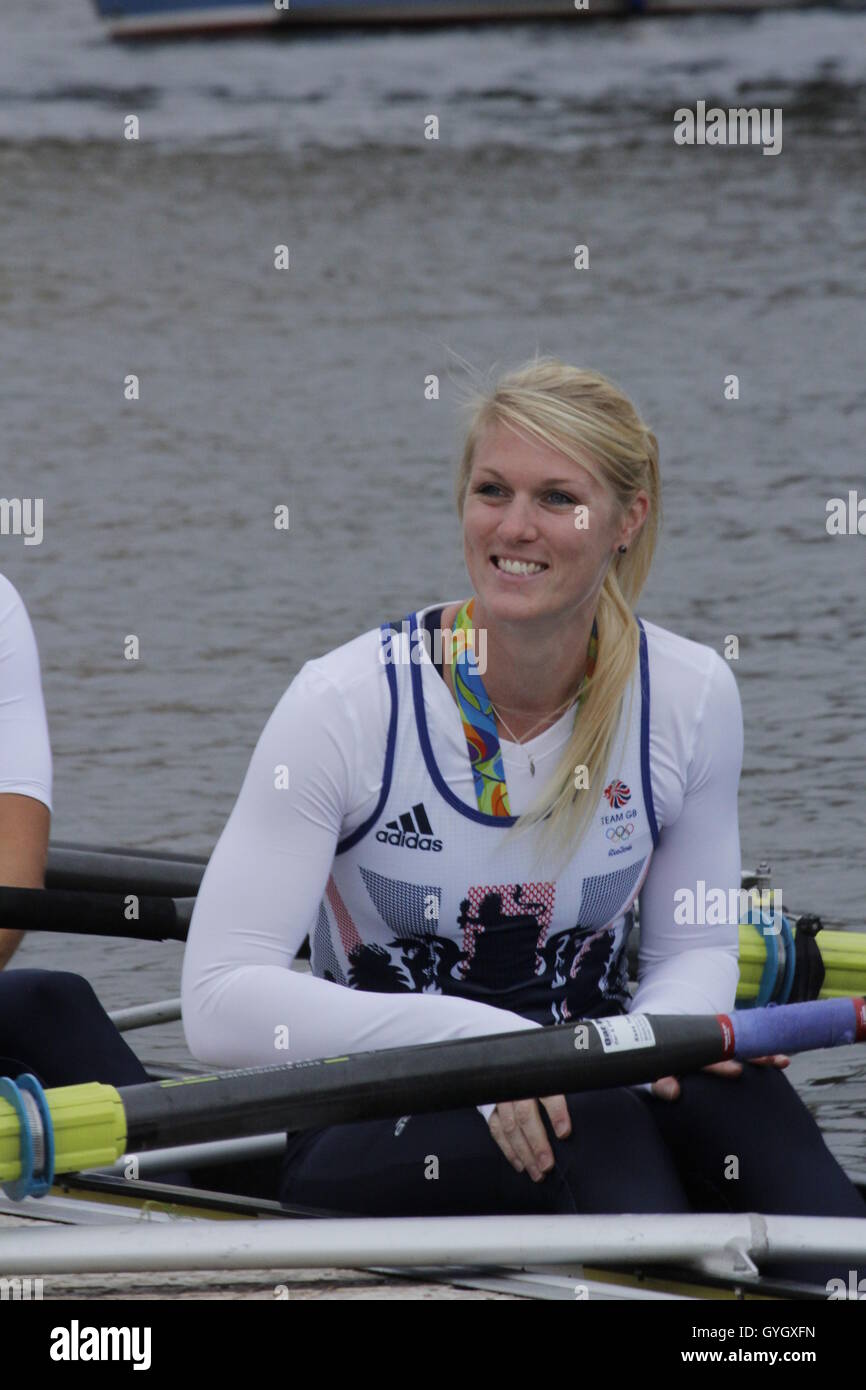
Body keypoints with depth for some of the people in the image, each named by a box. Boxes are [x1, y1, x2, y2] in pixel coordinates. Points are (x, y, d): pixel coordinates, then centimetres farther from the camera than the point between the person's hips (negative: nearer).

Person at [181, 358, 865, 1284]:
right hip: (372, 1142, -3)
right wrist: (475, 1037, -30)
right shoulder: (351, 703, -12)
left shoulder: (689, 696, -1)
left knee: (735, 1098, -32)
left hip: (584, 1088, 3)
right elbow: (221, 1002, -18)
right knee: (593, 1128, -36)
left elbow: (693, 947, 11)